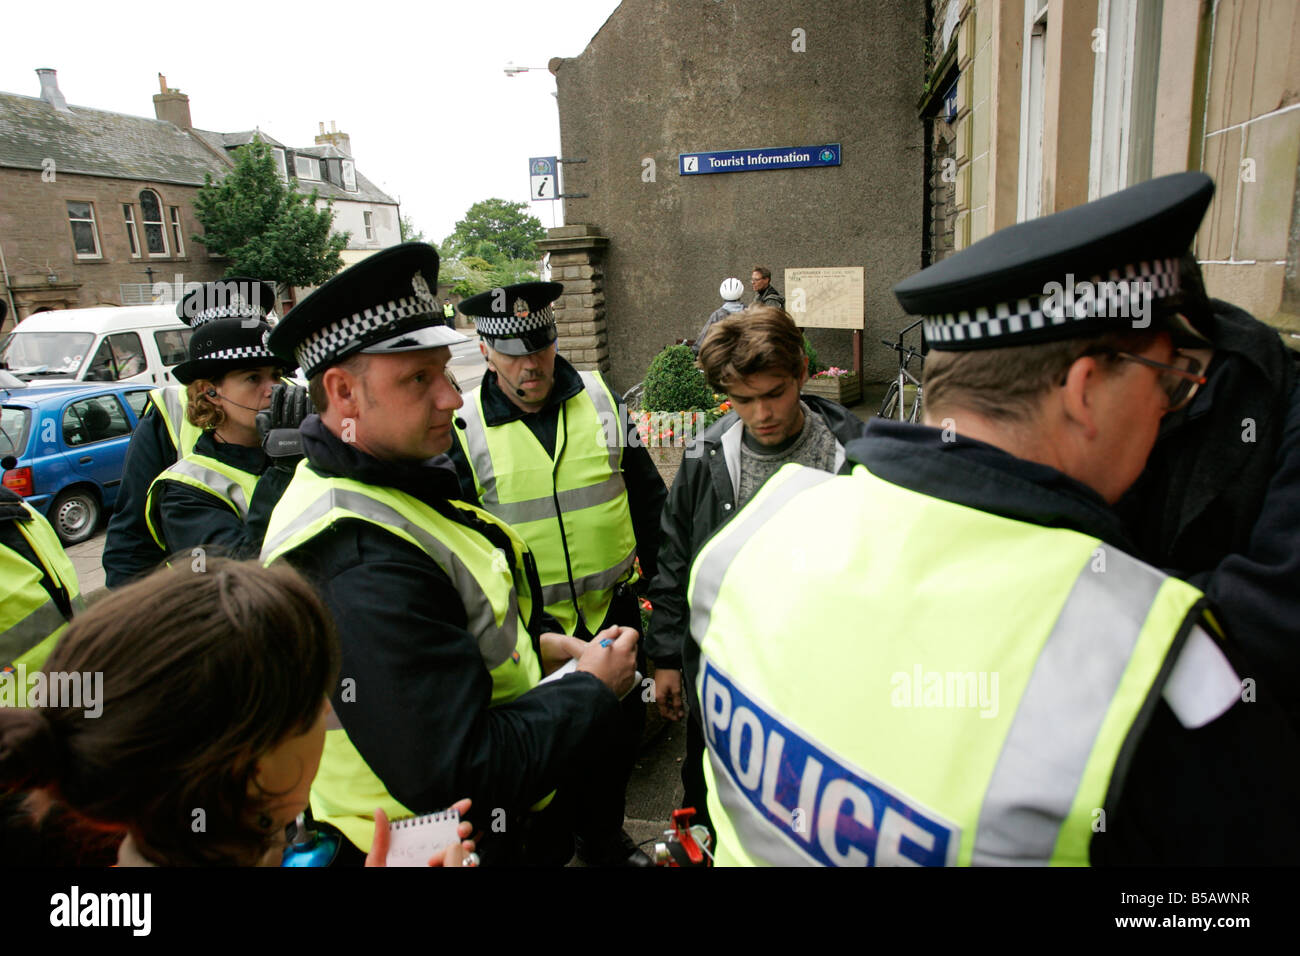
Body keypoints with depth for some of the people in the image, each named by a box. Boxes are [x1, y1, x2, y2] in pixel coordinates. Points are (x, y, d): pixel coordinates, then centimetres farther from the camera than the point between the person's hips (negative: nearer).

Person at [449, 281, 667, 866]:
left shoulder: (599, 398, -1)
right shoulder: (466, 424, -9)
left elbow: (646, 491, 7)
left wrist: (657, 565, 6)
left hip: (613, 605, 3)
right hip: (527, 622, -3)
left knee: (623, 724, 18)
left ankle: (605, 837, 44)